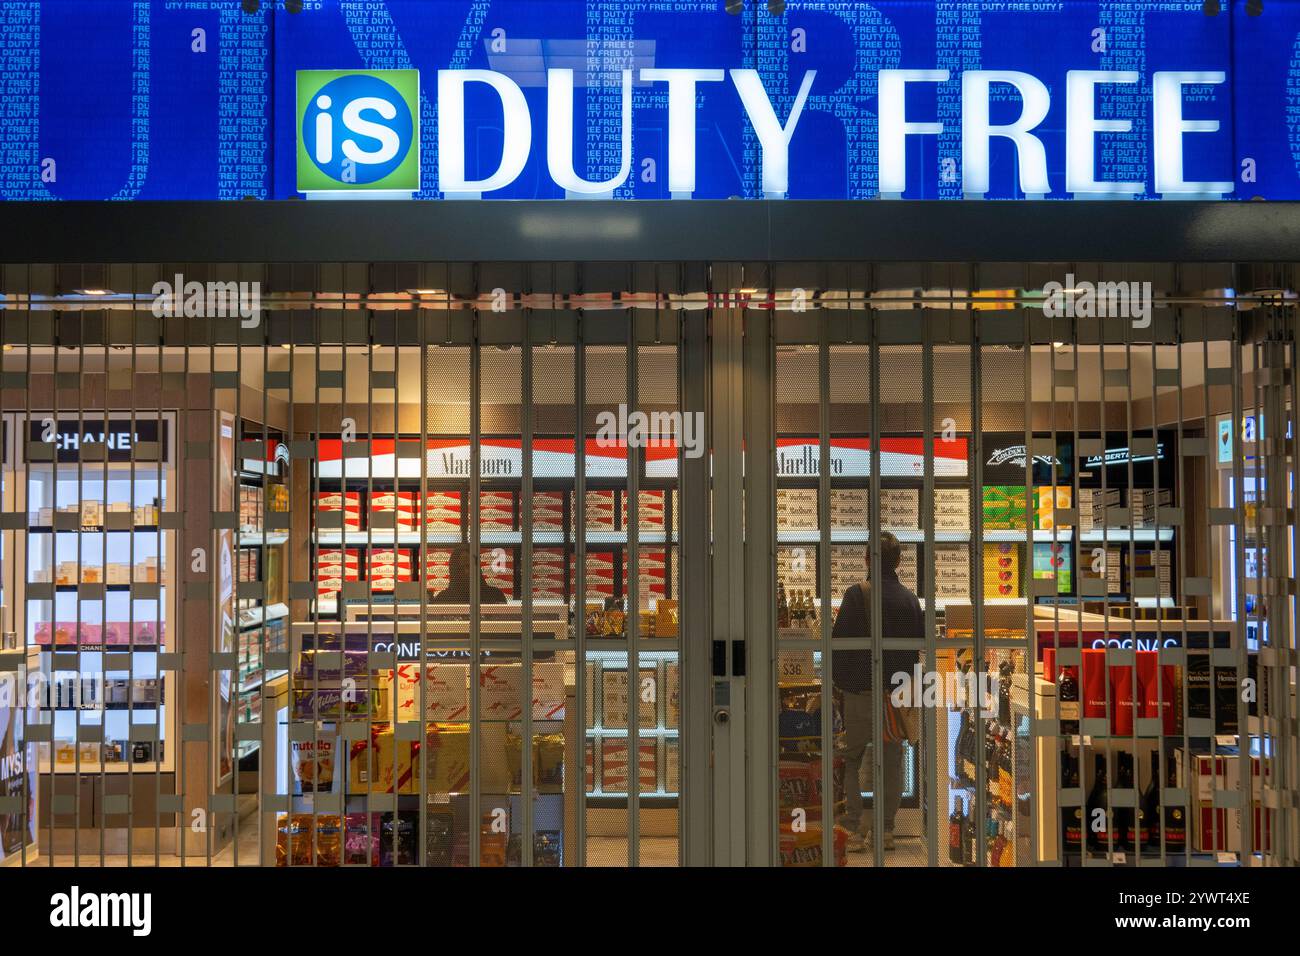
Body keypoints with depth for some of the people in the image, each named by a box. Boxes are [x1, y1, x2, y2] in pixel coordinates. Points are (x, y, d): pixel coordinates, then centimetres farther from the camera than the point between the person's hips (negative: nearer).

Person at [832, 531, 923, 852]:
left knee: (851, 759, 6)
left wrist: (837, 679, 2)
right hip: (897, 693, 4)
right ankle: (885, 829, 14)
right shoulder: (909, 599, 4)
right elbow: (920, 643, 9)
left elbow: (840, 641, -11)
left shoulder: (856, 594, -10)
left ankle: (855, 829, 1)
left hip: (861, 691, -4)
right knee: (891, 760, 11)